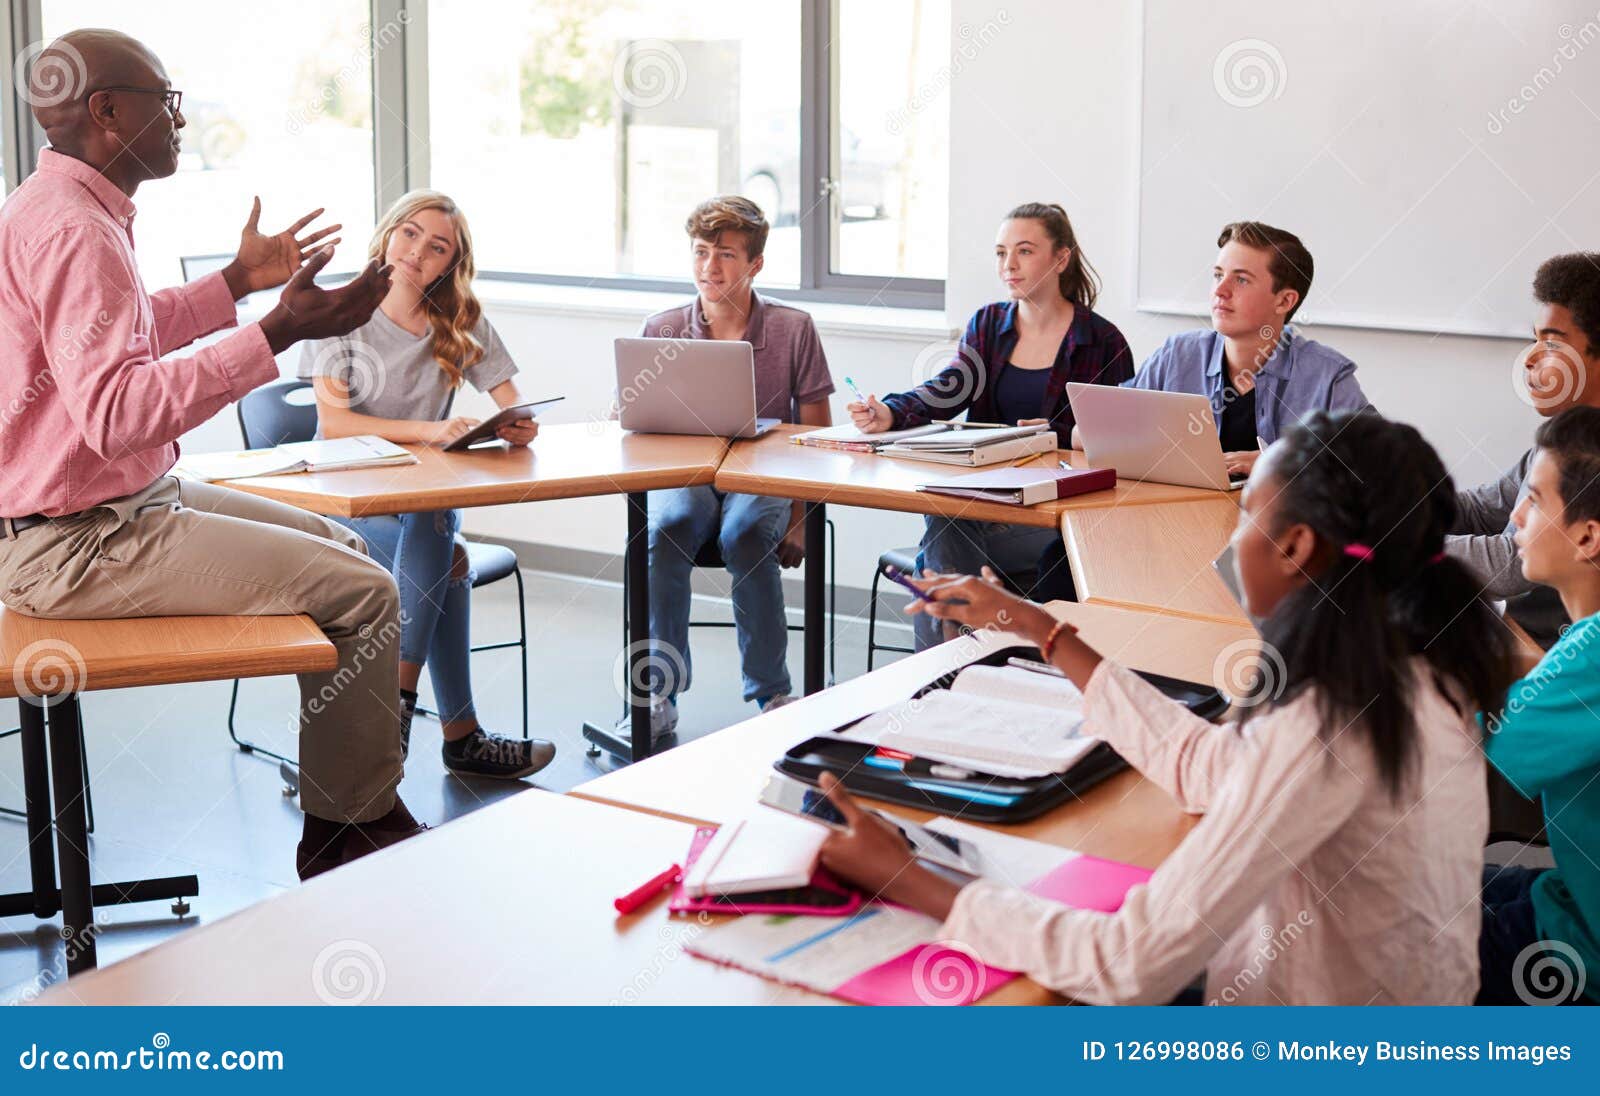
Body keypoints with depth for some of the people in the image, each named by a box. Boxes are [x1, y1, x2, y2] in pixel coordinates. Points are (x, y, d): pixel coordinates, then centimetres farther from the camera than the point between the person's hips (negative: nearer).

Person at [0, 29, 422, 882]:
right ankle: (351, 840, 0)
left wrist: (238, 282, 28)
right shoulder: (72, 228, -23)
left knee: (340, 546, 18)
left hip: (124, 500, 12)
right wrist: (278, 333, -33)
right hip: (79, 545, -11)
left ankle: (356, 805, 23)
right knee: (361, 591, -15)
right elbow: (114, 412, -33)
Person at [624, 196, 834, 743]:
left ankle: (772, 693, -18)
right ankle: (658, 694, -22)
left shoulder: (793, 329, 0)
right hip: (685, 475, 1)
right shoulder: (661, 330, 4)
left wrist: (799, 520, -10)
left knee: (746, 536, -34)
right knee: (662, 532, -32)